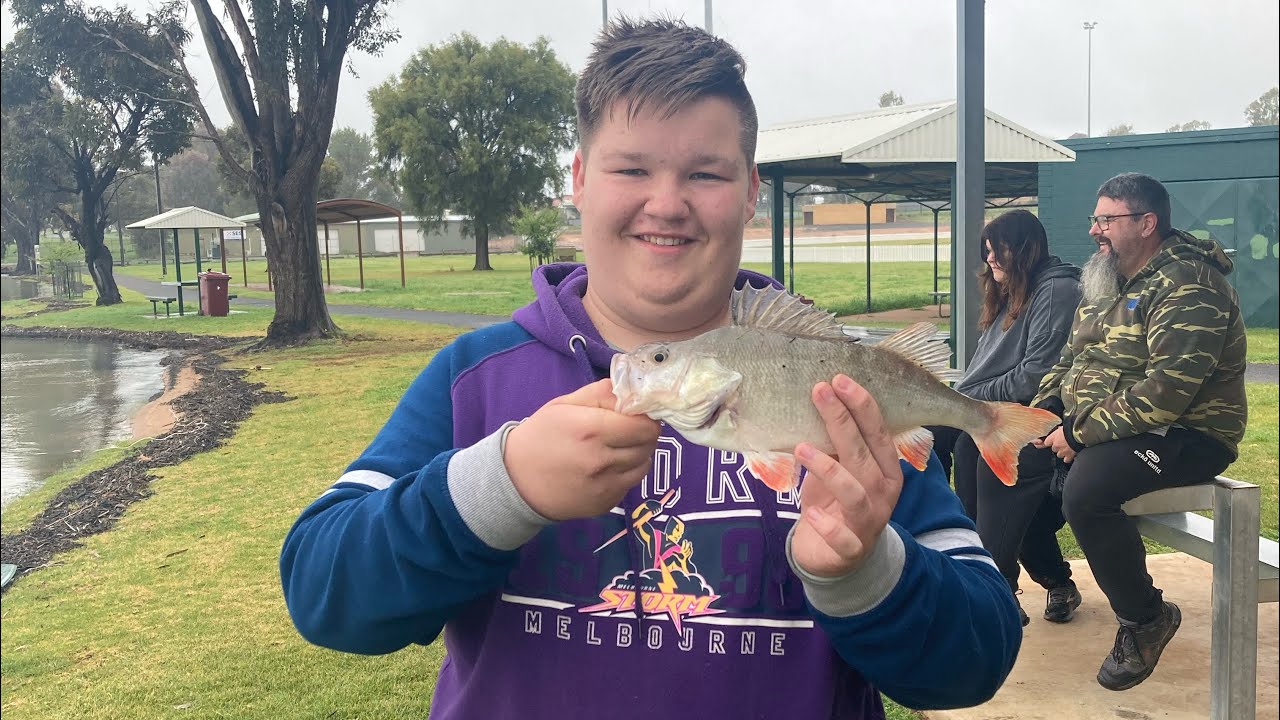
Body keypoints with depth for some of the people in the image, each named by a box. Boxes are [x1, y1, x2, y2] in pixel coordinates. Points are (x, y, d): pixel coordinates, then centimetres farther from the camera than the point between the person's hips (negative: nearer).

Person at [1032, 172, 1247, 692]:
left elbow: (1166, 391, -27)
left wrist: (1081, 432, -23)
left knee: (1085, 489, -33)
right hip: (1090, 427, 9)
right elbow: (1072, 359, 19)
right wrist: (1043, 408, 0)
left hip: (1183, 433, -9)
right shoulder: (1109, 282, 13)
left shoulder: (1186, 285, -18)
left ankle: (1146, 617, -8)